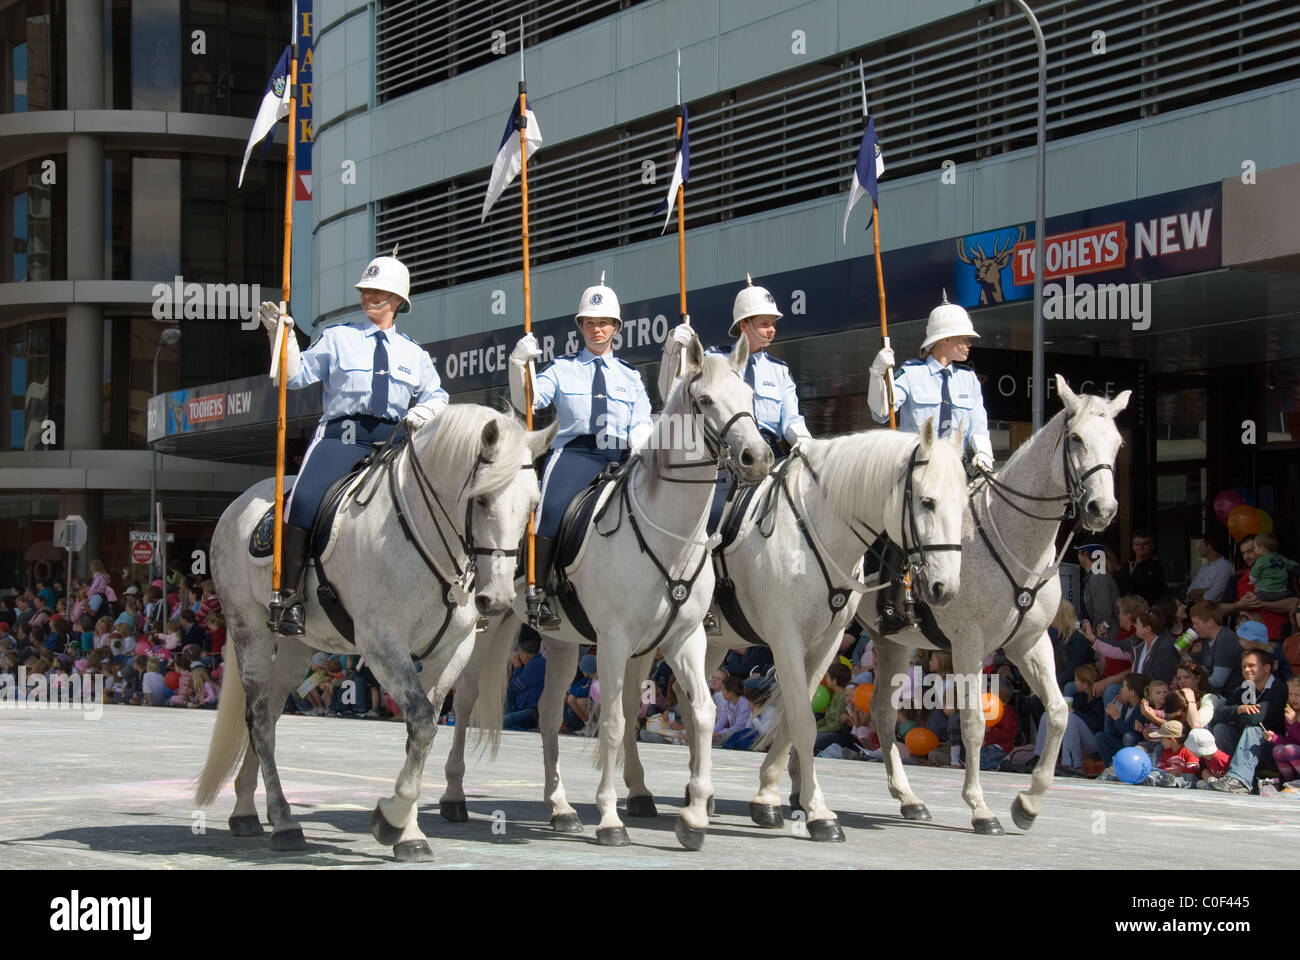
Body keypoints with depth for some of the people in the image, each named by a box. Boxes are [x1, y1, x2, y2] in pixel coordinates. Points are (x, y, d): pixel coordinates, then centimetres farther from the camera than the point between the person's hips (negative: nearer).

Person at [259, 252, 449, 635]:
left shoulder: (414, 354, 22)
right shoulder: (338, 338, 16)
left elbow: (436, 396, 21)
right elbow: (296, 376, 11)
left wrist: (424, 411, -1)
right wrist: (283, 338, -3)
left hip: (393, 441, 3)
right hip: (342, 435, -3)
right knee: (304, 498, -26)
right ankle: (288, 595, -20)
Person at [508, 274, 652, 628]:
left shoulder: (630, 377, 22)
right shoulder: (562, 370, 17)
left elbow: (641, 425, 12)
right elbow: (525, 402, 3)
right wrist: (520, 364, -13)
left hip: (622, 458, 2)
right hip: (575, 453, -2)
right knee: (552, 508, -30)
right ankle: (538, 596, -30)